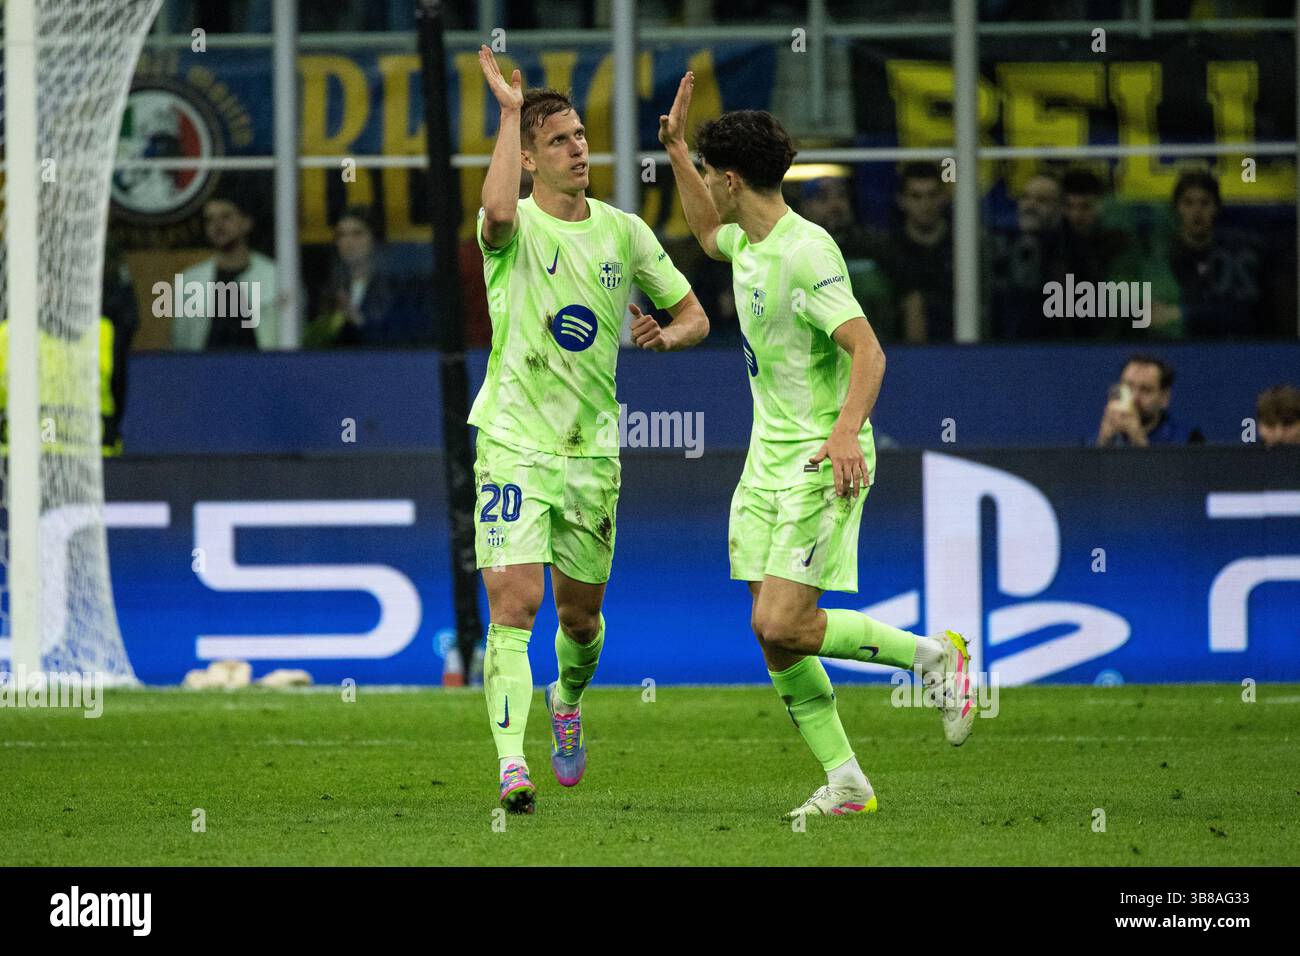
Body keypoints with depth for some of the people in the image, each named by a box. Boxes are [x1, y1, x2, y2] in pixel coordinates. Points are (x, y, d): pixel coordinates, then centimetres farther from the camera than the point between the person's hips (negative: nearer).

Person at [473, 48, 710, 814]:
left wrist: (666, 335, -11)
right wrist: (511, 111, -27)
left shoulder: (623, 232, 6)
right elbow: (497, 212, -34)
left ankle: (568, 704, 46)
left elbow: (694, 314, 14)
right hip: (514, 444, -4)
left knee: (581, 615, 14)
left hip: (592, 450, 4)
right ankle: (512, 763, -22)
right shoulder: (513, 229, -7)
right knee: (514, 606, -16)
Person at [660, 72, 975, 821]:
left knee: (783, 626, -17)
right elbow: (707, 232, 36)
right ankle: (845, 782, 7)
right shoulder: (747, 243, 9)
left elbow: (867, 351, -25)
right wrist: (676, 149, 29)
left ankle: (934, 654, 1)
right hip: (770, 456, 9)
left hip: (821, 460, -9)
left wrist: (846, 431, -39)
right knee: (773, 634, 2)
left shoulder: (806, 253, -18)